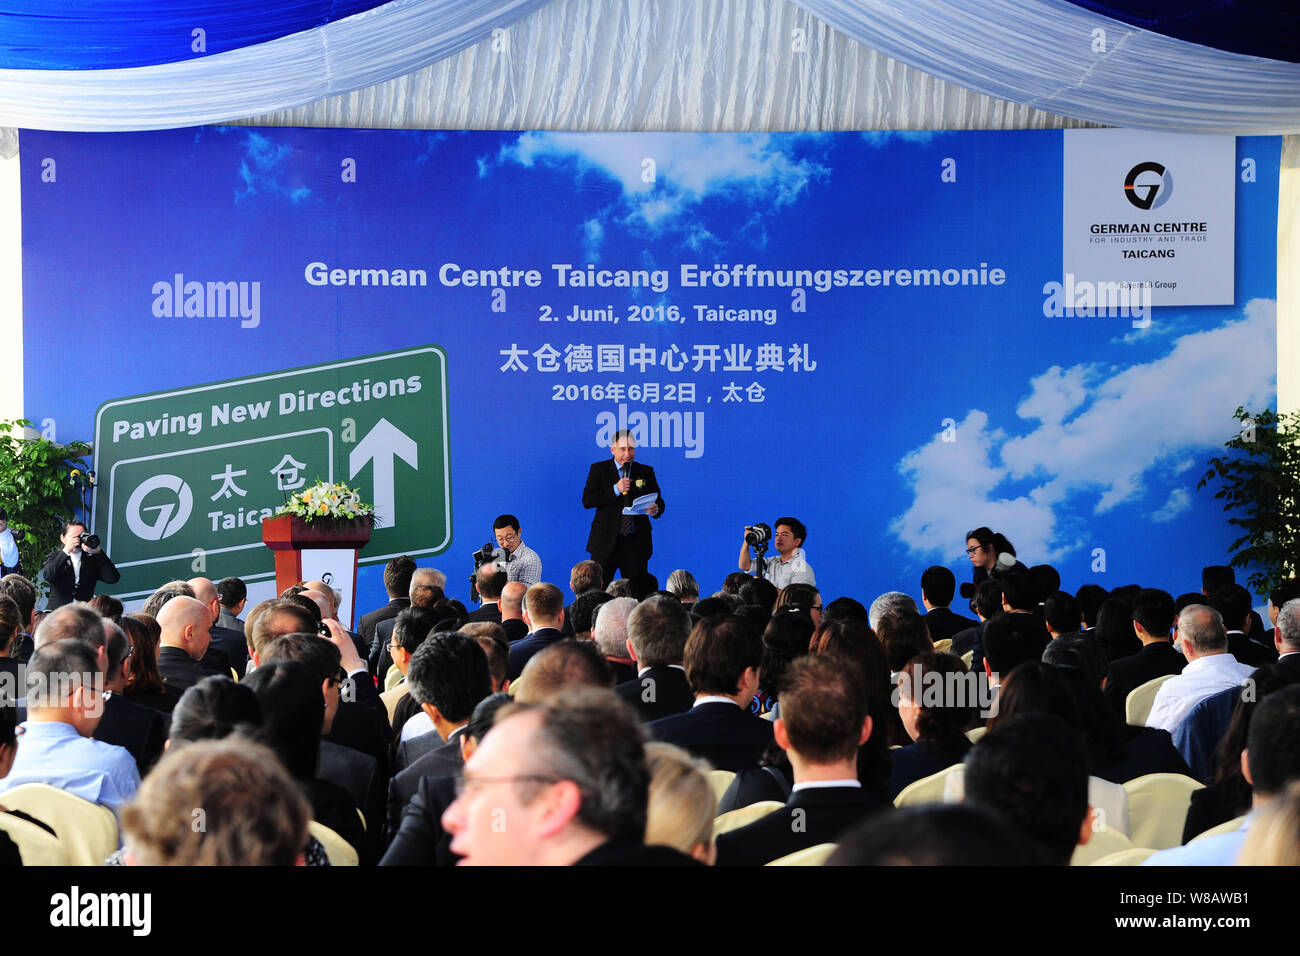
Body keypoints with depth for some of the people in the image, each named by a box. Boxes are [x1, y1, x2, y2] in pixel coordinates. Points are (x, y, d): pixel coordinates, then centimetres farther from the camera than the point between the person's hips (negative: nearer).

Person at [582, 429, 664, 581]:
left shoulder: (646, 471, 11)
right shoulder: (599, 469, 4)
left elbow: (658, 501, 10)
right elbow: (587, 501, -5)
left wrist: (656, 509, -15)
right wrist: (615, 490, -16)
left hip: (636, 543, 2)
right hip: (606, 542, -1)